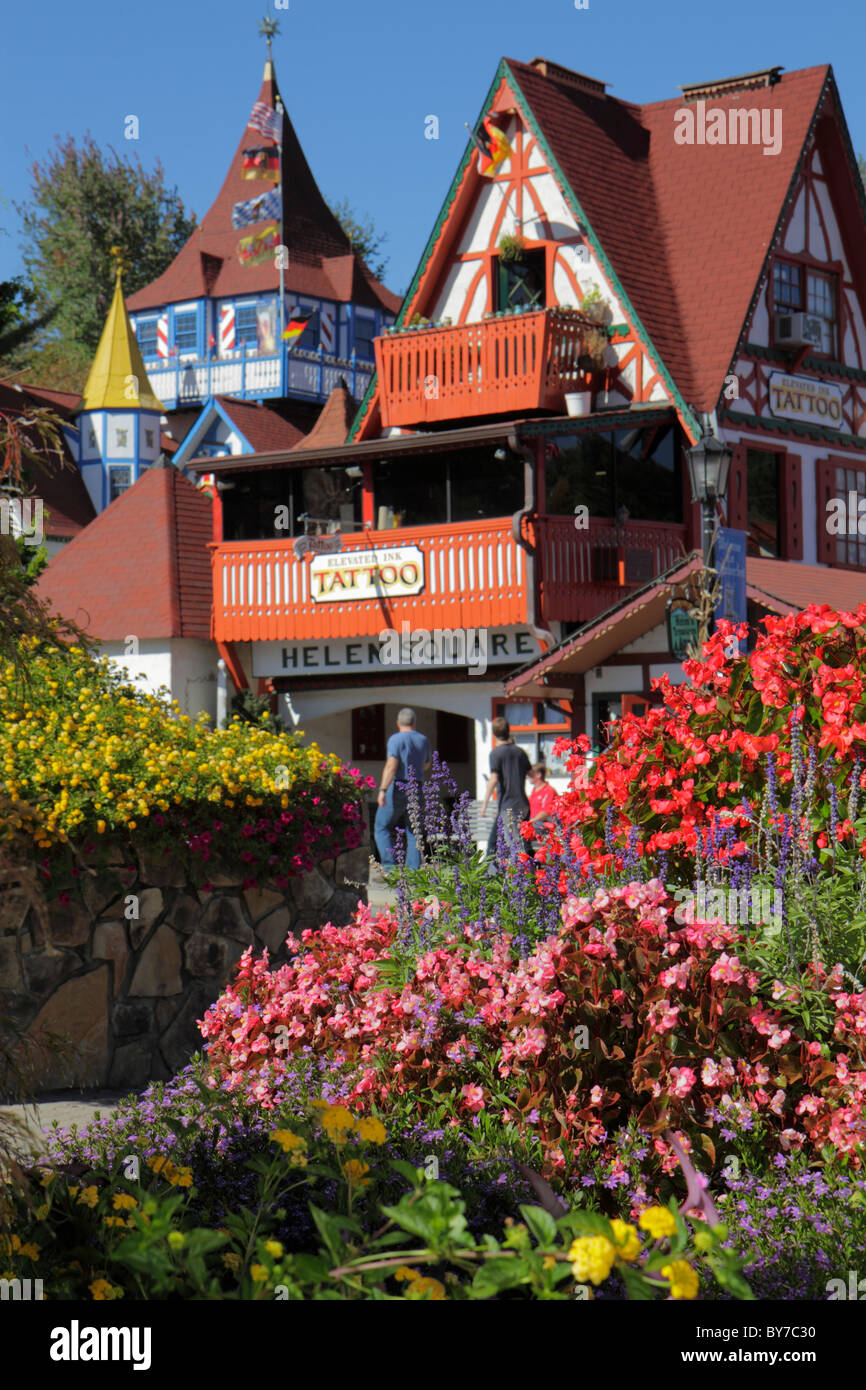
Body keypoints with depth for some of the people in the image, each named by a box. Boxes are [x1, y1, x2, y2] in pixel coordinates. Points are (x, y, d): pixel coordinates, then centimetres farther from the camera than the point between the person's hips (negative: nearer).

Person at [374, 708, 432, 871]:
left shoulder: (396, 739, -8)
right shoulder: (423, 740, 10)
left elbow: (391, 766, -21)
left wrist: (382, 790, -25)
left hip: (397, 789, -5)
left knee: (382, 828, 5)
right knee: (413, 833, 8)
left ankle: (389, 869, -6)